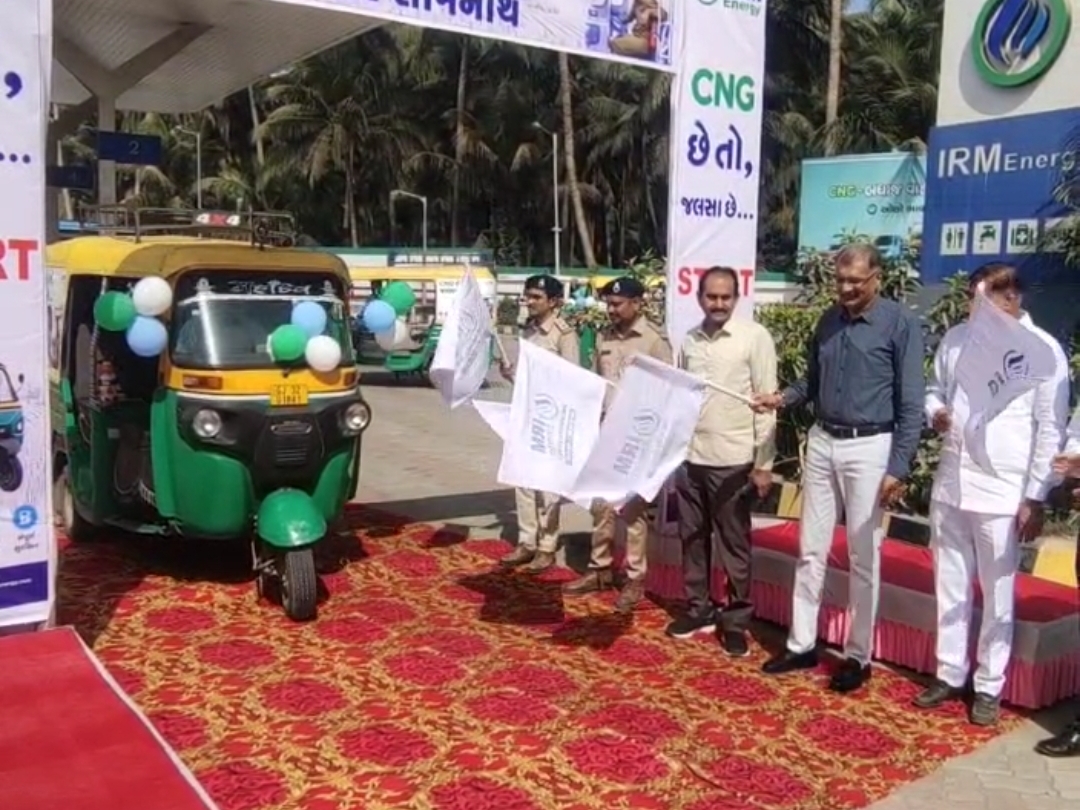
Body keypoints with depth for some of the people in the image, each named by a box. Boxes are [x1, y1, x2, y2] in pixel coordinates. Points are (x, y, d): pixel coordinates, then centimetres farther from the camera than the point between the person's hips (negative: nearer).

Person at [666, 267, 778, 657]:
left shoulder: (755, 337, -6)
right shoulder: (689, 340, 8)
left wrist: (764, 462, -10)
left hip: (733, 458, -5)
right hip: (689, 456, 5)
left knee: (734, 544, 6)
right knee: (692, 538, 14)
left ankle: (736, 619, 18)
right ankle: (698, 608, 28)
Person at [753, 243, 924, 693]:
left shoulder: (900, 324, -8)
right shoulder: (828, 321, 9)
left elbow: (911, 404, -9)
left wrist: (898, 468, -13)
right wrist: (782, 399, -3)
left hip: (869, 448, -5)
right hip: (821, 443, 5)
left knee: (863, 558, 5)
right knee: (811, 550, 10)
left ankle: (858, 656, 18)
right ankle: (802, 644, 21)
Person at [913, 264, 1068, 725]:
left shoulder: (1043, 350, -7)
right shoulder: (956, 338, 6)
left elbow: (1050, 431, -7)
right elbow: (933, 390, 18)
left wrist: (1035, 499, -9)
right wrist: (935, 414, -6)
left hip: (1003, 492, -4)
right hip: (950, 484, 5)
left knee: (997, 596, 7)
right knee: (950, 587, 14)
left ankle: (988, 687, 21)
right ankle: (950, 674, 28)